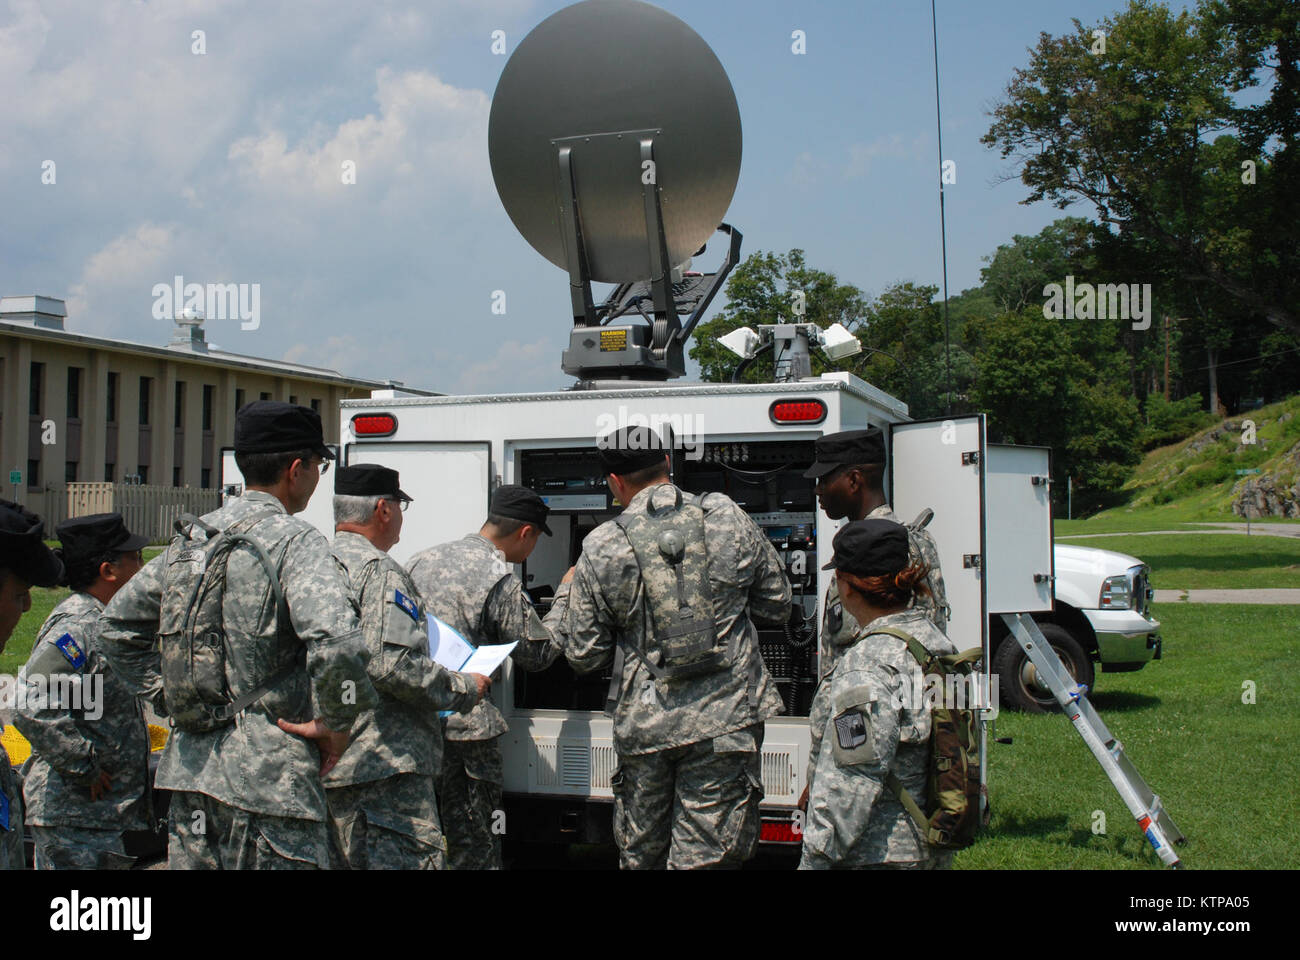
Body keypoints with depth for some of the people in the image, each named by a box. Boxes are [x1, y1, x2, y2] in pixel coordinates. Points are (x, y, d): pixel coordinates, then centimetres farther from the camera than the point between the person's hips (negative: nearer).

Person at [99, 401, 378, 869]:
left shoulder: (191, 539, 11)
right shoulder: (294, 540, -13)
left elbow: (116, 623, 19)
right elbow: (337, 642, -28)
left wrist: (171, 698, 18)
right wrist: (335, 725, -13)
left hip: (189, 767, 8)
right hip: (269, 776, -7)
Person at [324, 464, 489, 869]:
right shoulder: (380, 571, -13)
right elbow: (393, 666, -23)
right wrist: (464, 690, -11)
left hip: (323, 765, 10)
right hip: (382, 766, -10)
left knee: (340, 860, 16)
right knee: (416, 860, -7)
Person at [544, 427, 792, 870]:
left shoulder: (601, 550, -5)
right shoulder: (730, 520, -2)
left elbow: (584, 655, 3)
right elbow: (777, 607, 9)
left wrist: (566, 592, 20)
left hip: (644, 727, 0)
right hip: (725, 723, 0)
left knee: (638, 854, 18)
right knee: (706, 856, 5)